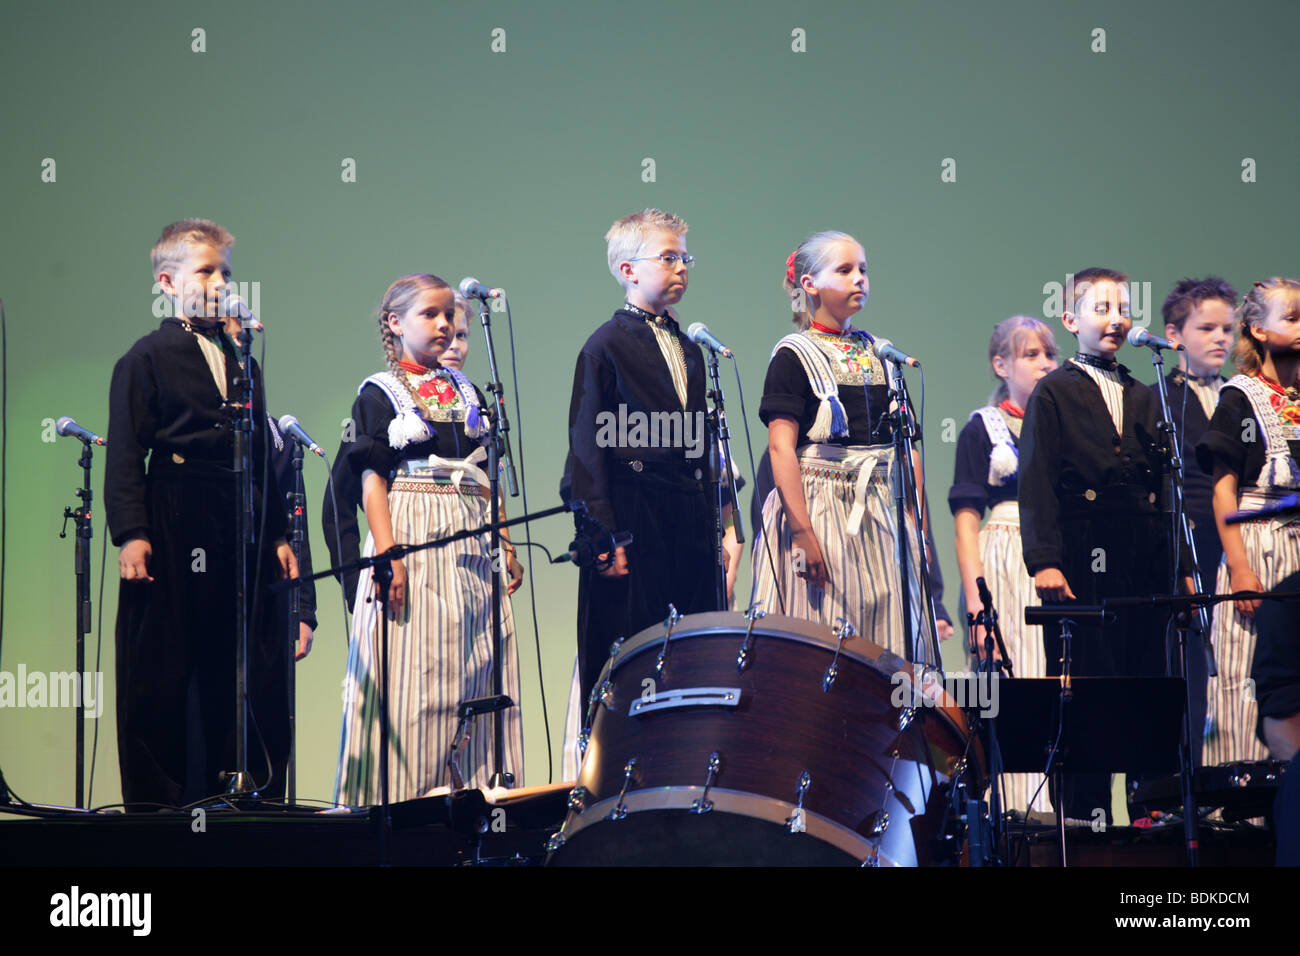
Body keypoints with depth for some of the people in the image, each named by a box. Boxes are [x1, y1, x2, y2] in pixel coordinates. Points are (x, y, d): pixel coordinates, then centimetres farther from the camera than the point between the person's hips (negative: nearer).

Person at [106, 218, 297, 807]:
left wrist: (277, 534, 14)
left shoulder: (241, 360, 17)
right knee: (160, 675, -1)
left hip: (241, 534, 6)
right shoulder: (146, 359, -1)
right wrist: (130, 533, -17)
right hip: (172, 533, -6)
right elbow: (125, 454, -7)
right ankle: (155, 801, 6)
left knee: (253, 668, 5)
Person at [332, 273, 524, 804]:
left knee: (474, 669, 2)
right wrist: (387, 553, -17)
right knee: (414, 669, -9)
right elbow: (372, 479, -7)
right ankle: (406, 794, -6)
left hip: (470, 543, 5)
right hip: (412, 538, -5)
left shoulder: (466, 392, 16)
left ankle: (473, 789, 5)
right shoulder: (379, 394, 1)